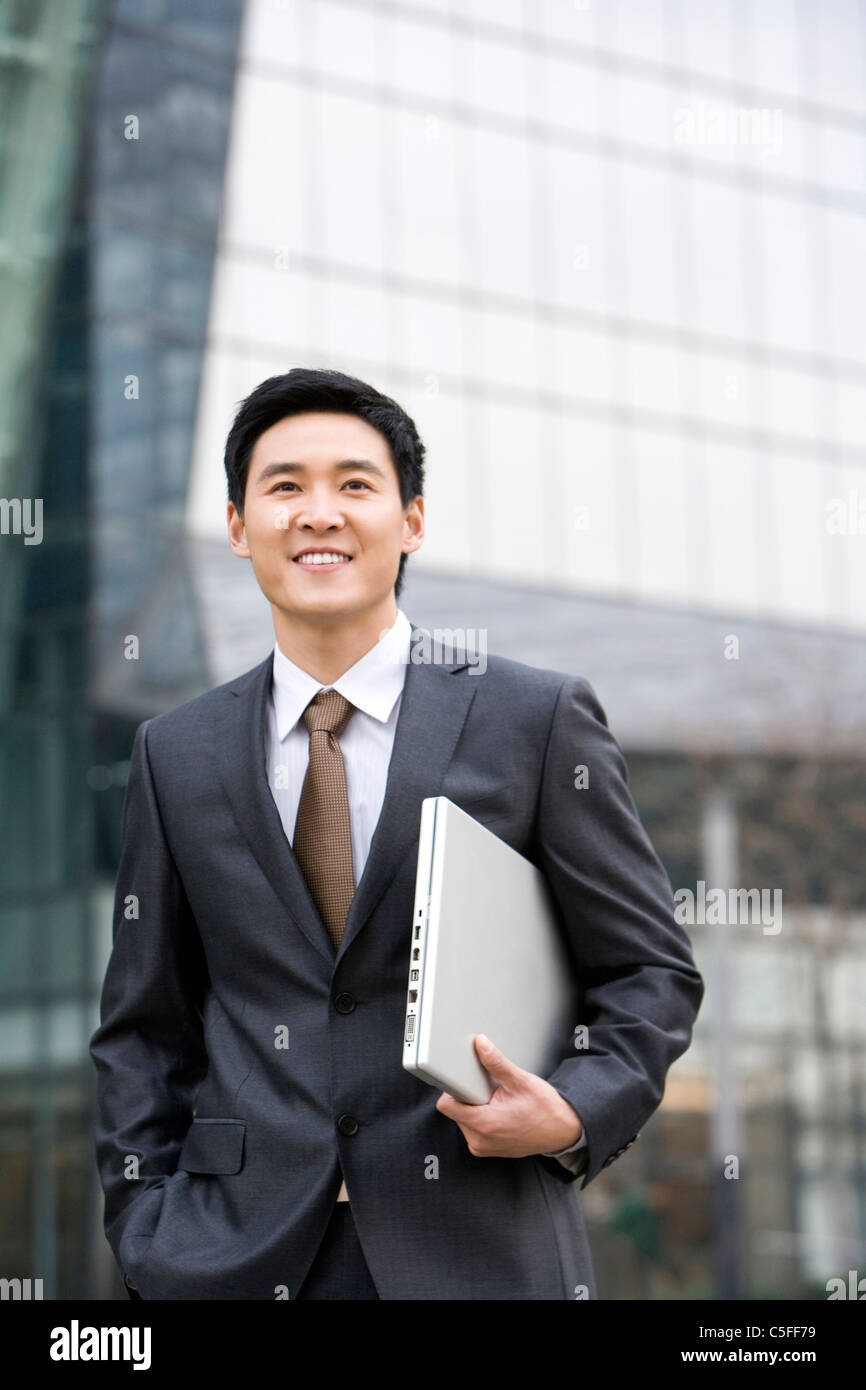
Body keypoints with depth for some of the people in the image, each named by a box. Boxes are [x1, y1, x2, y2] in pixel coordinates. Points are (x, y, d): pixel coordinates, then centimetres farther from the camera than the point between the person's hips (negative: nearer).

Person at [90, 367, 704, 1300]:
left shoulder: (538, 722, 1)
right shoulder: (176, 757, 9)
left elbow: (648, 971, 5)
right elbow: (142, 1027, 12)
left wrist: (575, 1111, -11)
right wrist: (149, 1238, 3)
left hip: (481, 1254, -2)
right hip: (238, 1256, 2)